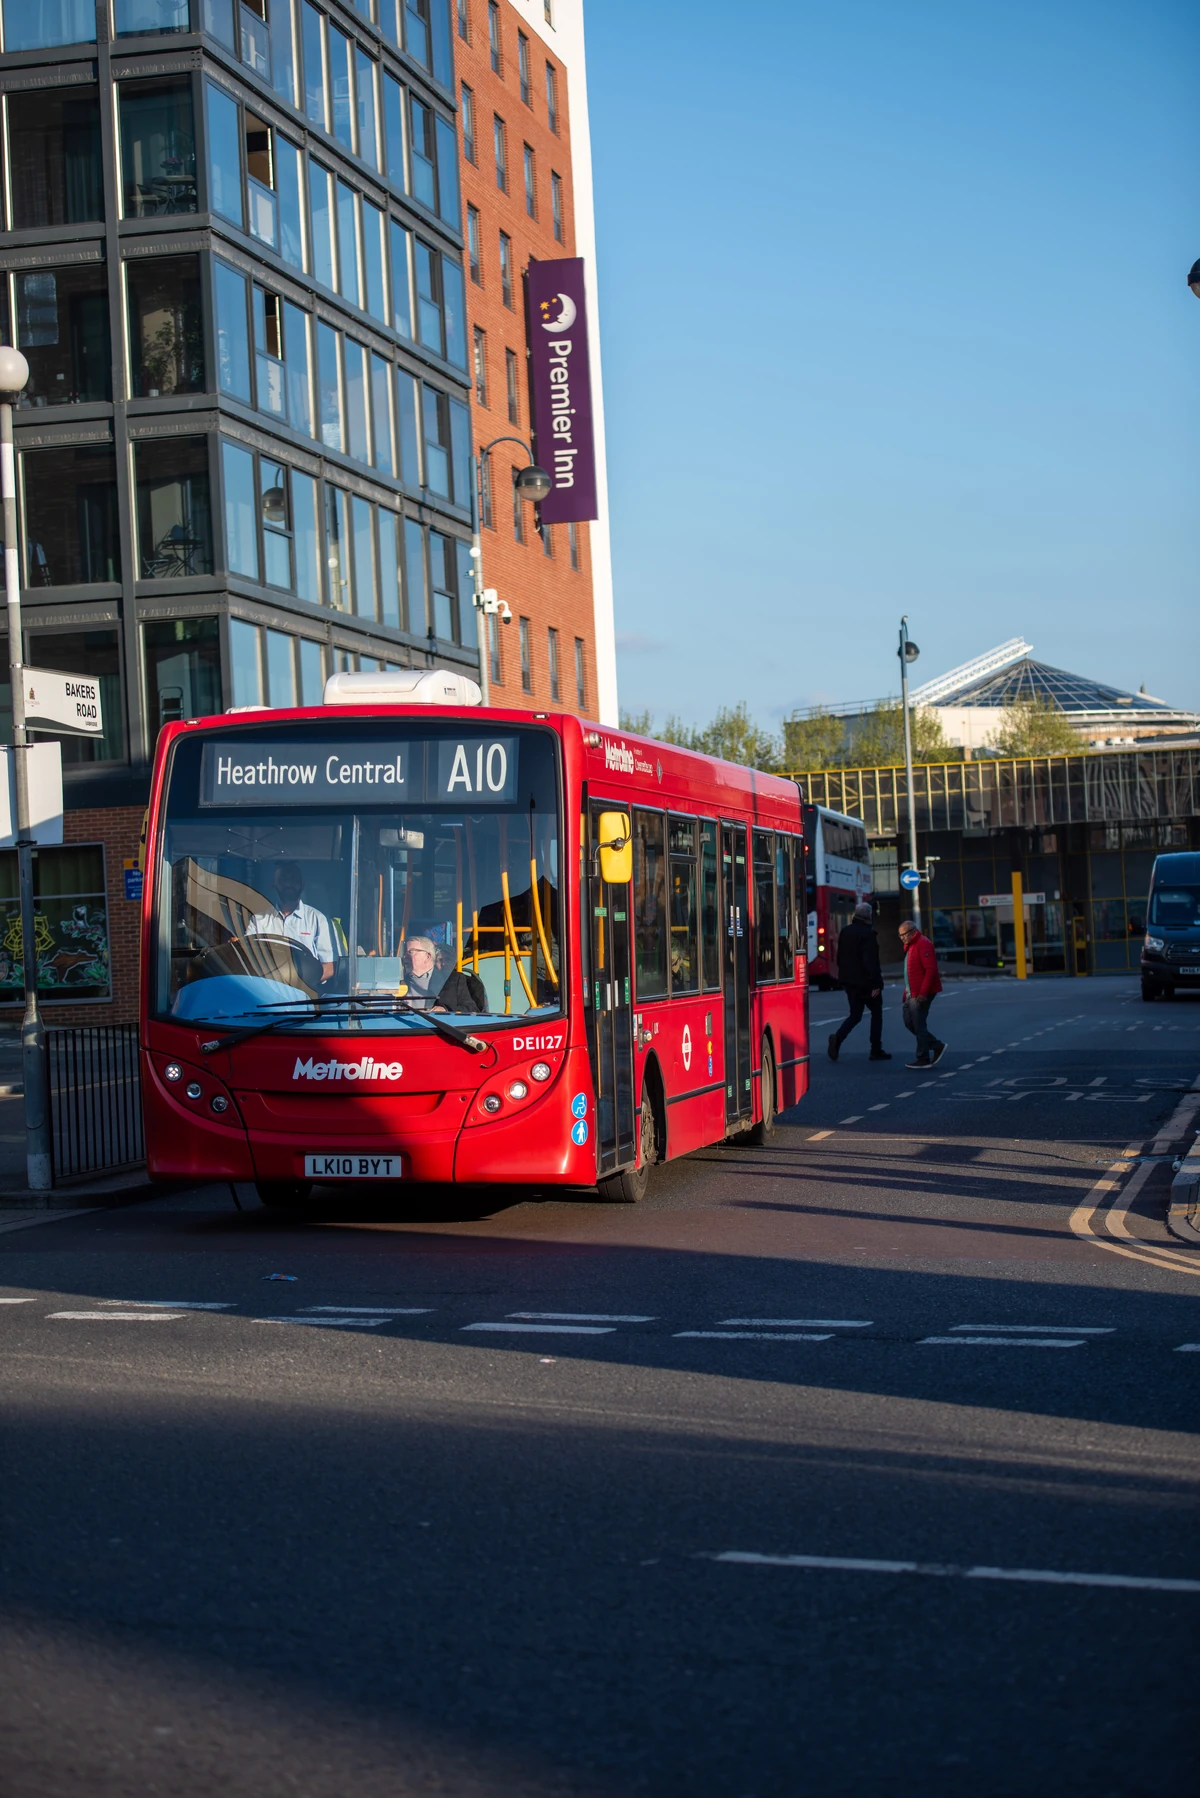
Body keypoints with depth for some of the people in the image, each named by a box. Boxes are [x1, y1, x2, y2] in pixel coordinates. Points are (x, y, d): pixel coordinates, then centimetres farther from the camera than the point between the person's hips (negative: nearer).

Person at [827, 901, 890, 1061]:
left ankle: (838, 1038, -15)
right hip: (865, 981, -7)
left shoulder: (845, 932, 8)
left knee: (855, 1015, 12)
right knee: (876, 1012, 10)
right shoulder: (868, 934, -16)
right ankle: (876, 1051, 10)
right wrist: (876, 983, -20)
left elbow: (840, 957, 15)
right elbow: (871, 961, -22)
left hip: (849, 981, 7)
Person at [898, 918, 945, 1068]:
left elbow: (931, 969, -22)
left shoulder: (923, 944, -15)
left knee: (919, 1026, -5)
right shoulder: (910, 946, 18)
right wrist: (907, 992, 17)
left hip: (921, 995, -10)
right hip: (912, 994, 10)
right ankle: (937, 1046, 17)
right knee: (909, 1022, 11)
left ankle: (924, 1059, 3)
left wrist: (923, 993, -24)